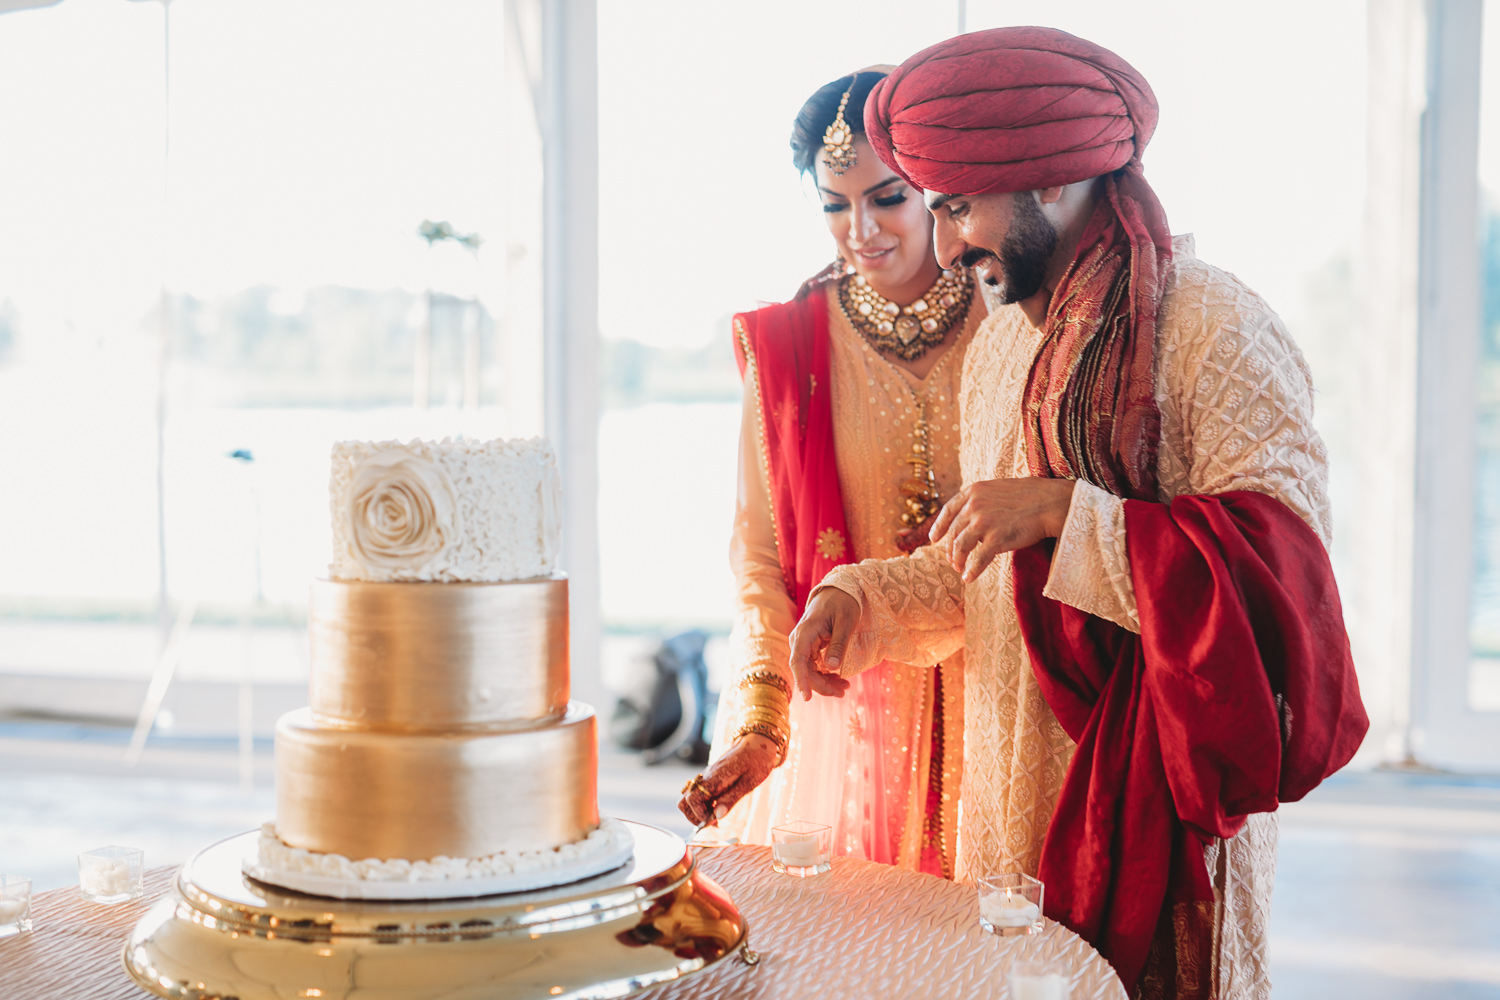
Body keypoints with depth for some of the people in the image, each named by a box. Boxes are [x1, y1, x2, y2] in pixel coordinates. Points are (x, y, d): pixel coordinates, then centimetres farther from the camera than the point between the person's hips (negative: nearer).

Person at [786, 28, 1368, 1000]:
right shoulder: (999, 345, 13)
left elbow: (1290, 562, -20)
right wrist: (864, 598, 1)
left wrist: (1066, 512, -23)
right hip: (1013, 799, 7)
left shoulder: (1217, 329, -12)